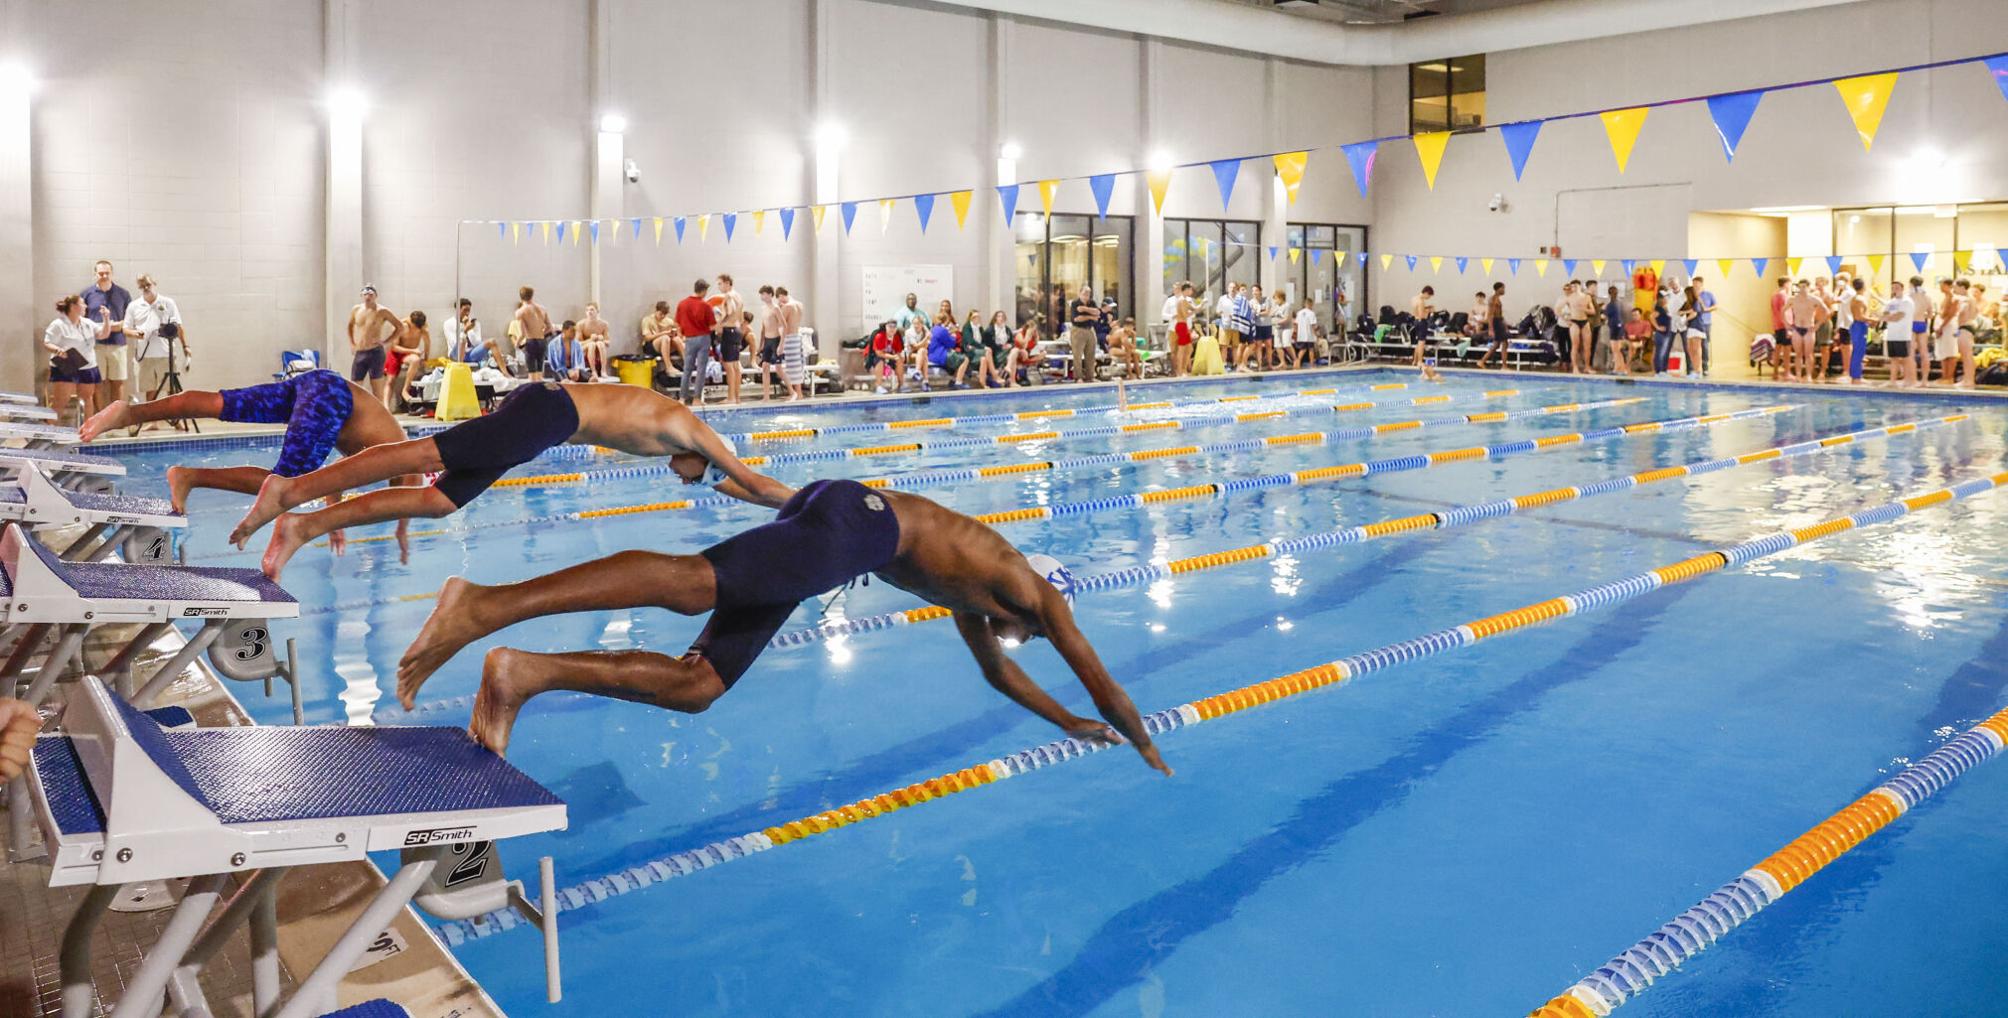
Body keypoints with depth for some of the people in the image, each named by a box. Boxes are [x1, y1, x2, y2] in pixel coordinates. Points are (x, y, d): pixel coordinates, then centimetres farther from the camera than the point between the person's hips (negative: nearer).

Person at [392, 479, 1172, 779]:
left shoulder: (974, 597, 40)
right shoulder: (1032, 591, 22)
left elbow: (999, 672, 54)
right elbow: (1099, 678, 28)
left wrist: (1071, 726, 64)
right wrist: (1148, 751, 43)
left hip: (836, 524, 8)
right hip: (857, 522, -8)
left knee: (696, 683, 0)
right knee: (690, 583, -30)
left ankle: (524, 675, -16)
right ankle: (484, 606, -47)